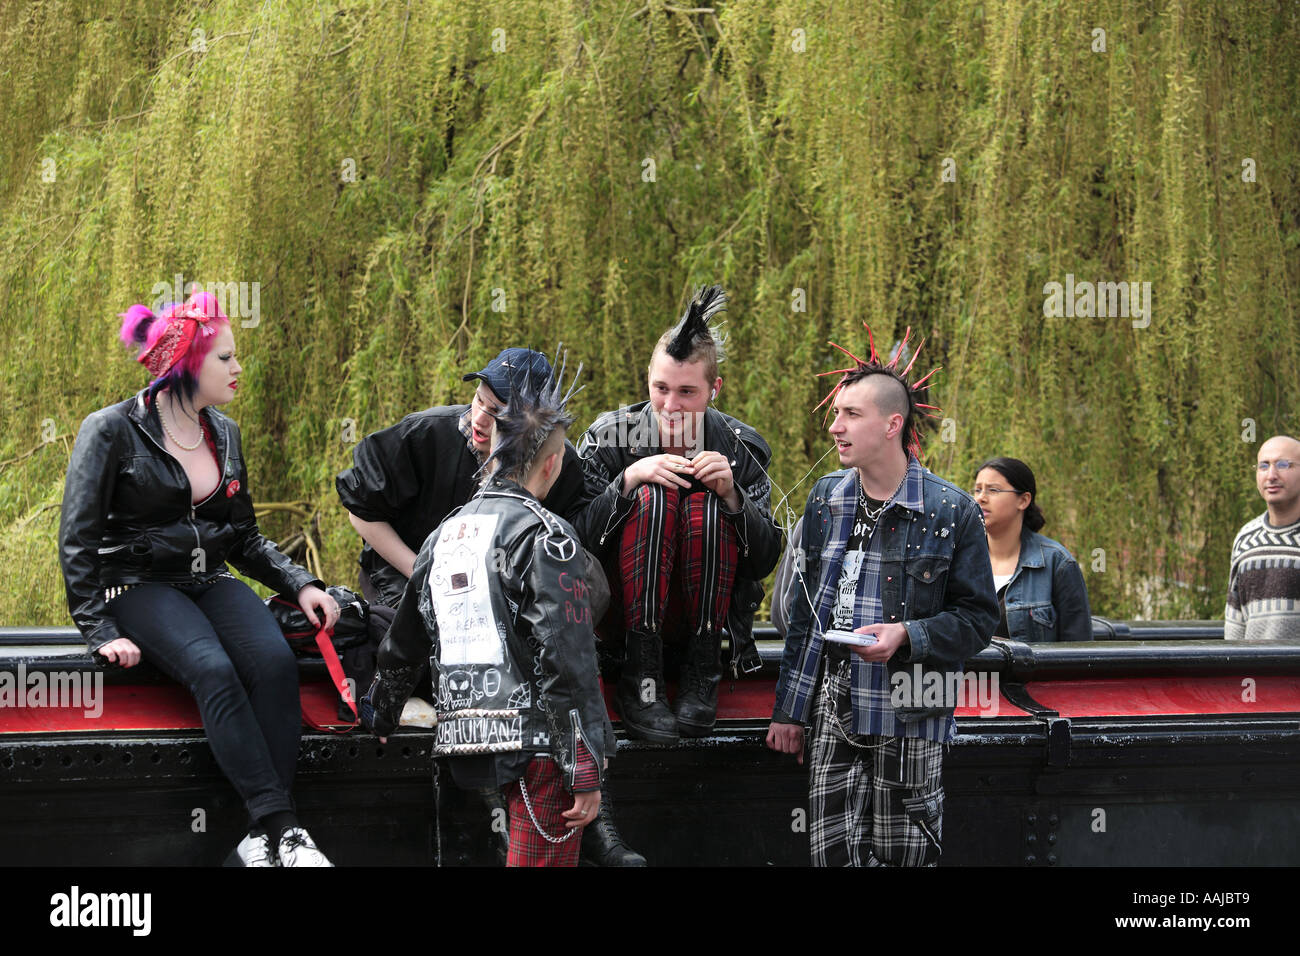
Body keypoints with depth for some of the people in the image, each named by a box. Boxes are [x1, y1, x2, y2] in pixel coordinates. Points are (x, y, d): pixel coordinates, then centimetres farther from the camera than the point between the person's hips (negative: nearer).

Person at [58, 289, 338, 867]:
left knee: (275, 661, -27)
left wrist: (300, 584, 4)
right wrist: (99, 632, -15)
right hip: (138, 586, -5)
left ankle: (262, 839, -32)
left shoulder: (223, 434, 13)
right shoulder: (112, 431, -6)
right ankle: (281, 827, -37)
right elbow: (78, 541, -7)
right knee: (213, 669, -34)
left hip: (211, 582, 5)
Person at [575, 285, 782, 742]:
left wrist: (732, 494, -22)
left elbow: (766, 561, -5)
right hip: (624, 613, -1)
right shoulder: (608, 438, -6)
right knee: (654, 497, -27)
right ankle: (641, 672, -27)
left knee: (704, 508, -26)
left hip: (709, 609, 1)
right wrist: (629, 479, -27)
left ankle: (702, 671, -19)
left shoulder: (739, 449, -2)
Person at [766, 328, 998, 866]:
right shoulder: (826, 500, 10)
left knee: (905, 857, 1)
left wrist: (908, 635, -19)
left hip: (909, 720, -4)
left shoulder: (951, 512, -4)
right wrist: (788, 710, 14)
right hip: (834, 715, 4)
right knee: (833, 854, -1)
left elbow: (978, 618, -2)